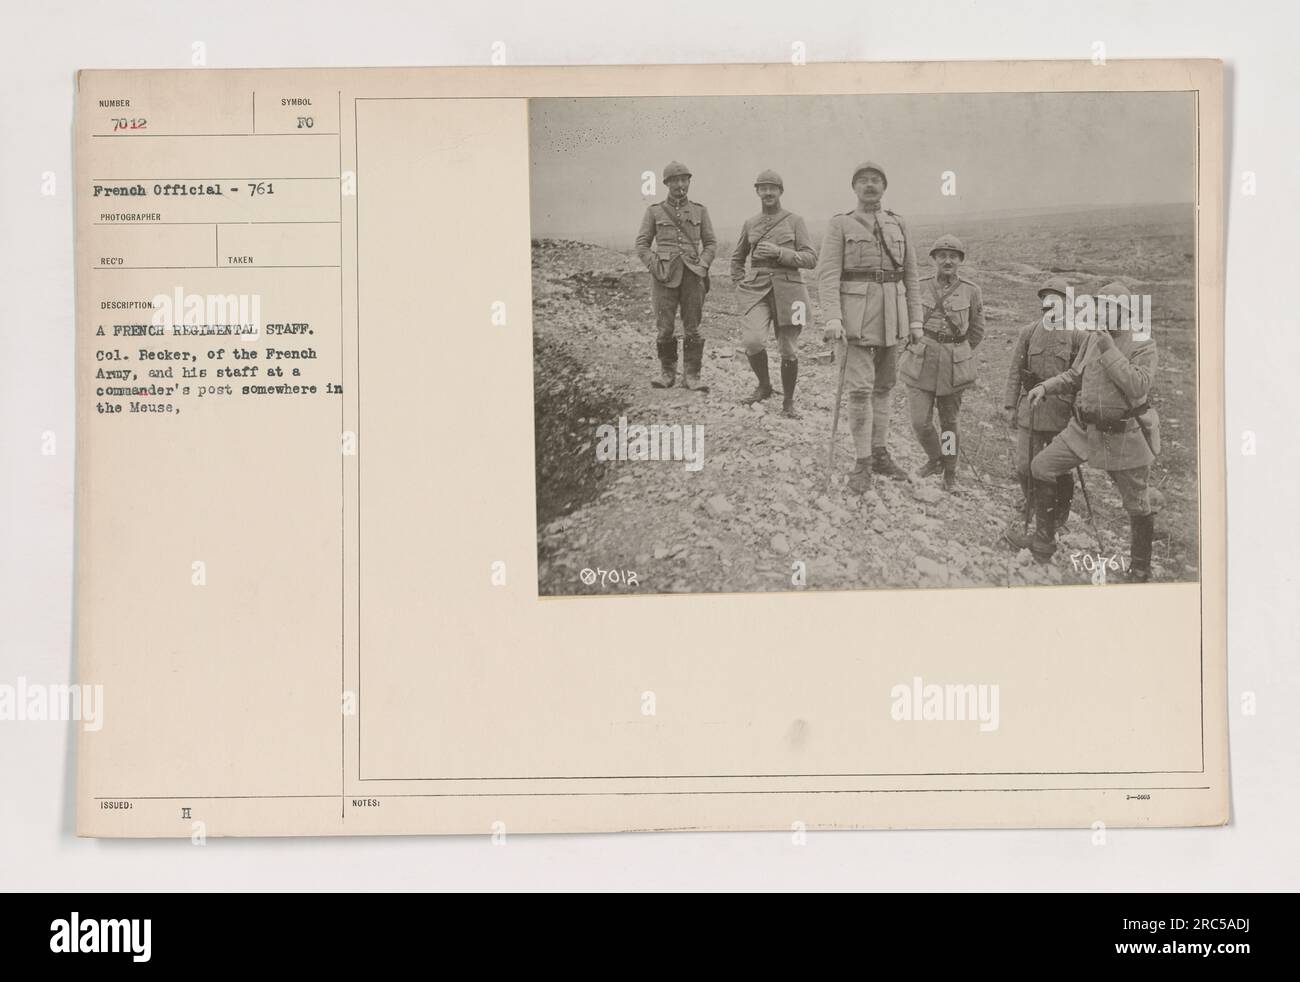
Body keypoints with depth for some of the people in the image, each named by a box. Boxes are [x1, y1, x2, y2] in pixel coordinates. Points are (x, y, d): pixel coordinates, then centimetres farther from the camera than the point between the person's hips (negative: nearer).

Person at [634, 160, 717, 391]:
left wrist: (702, 266, -4)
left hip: (692, 274, 1)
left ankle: (691, 376, 4)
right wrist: (654, 268, -7)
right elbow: (642, 244, 6)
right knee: (665, 327, -4)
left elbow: (711, 243, 11)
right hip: (665, 276, -1)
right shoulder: (654, 211, 7)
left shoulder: (699, 210, 10)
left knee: (692, 328, -2)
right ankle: (667, 373, 10)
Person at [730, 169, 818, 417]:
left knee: (788, 351, 2)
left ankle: (788, 402, 21)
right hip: (757, 292, 1)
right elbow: (737, 259, 25)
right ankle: (763, 386, 5)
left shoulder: (795, 221, 3)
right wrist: (740, 286, 10)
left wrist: (779, 252, -16)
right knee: (754, 341, -21)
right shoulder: (750, 224, 11)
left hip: (787, 291, -1)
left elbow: (810, 259, -4)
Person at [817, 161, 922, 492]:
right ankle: (862, 463, -1)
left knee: (883, 387, 11)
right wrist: (832, 318, -19)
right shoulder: (840, 225, 0)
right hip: (856, 314, -4)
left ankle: (880, 454, 21)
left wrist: (915, 321, 7)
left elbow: (910, 276, 12)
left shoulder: (897, 226, 11)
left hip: (892, 317, 4)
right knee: (860, 389, -8)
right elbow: (827, 274, -8)